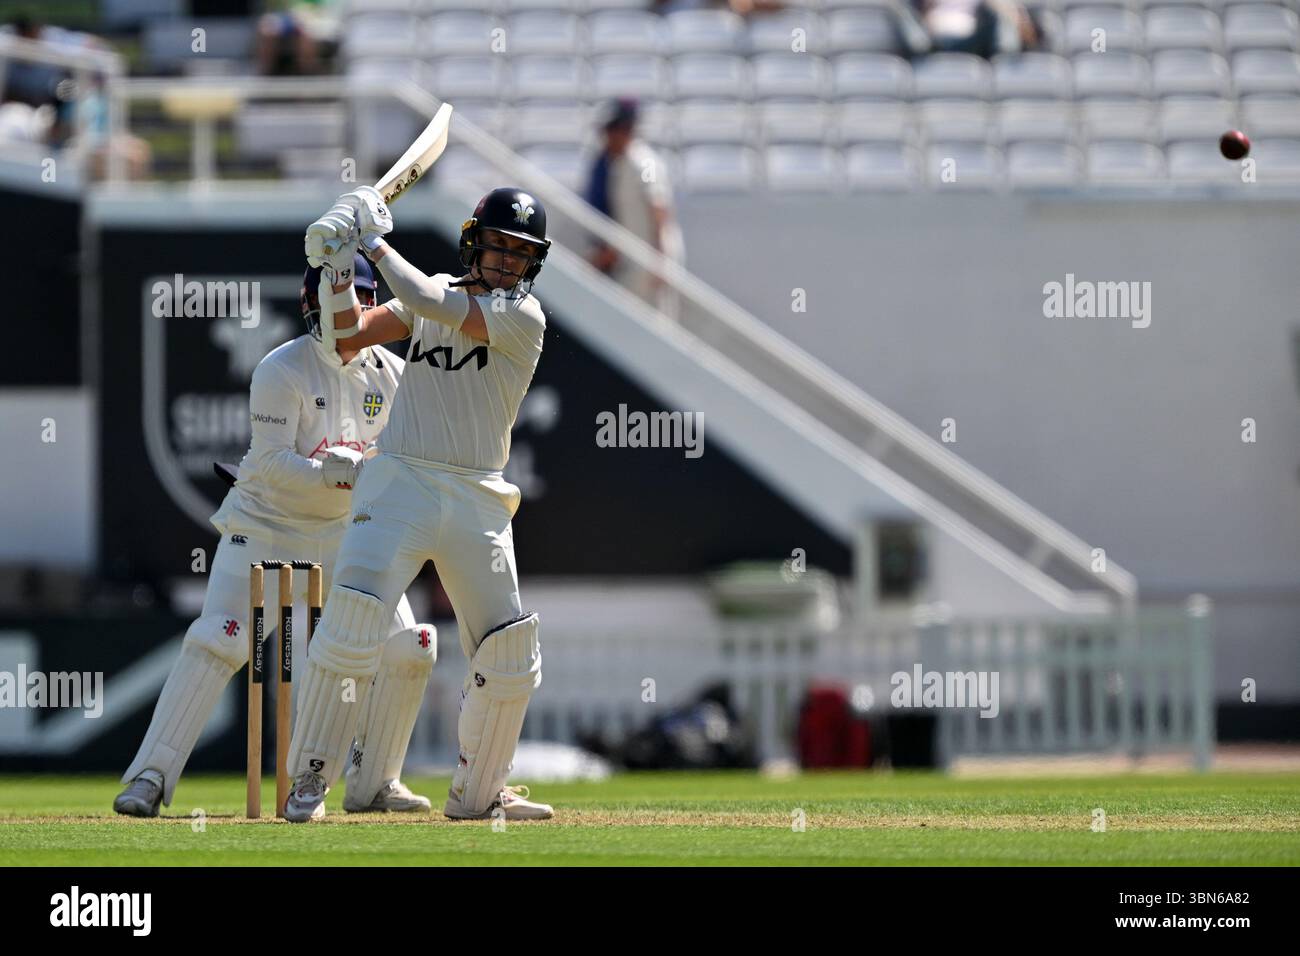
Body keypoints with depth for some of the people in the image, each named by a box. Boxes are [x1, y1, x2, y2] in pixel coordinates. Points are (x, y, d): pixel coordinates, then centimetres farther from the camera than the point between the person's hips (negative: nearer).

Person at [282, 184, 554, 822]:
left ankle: (477, 793, 20)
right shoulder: (432, 293, 10)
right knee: (354, 620, -17)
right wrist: (338, 265, -7)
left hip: (479, 500, -1)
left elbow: (427, 301, -16)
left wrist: (377, 241, -8)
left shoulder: (523, 315, -5)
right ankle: (309, 780, -9)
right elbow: (352, 333, 6)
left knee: (510, 655, 0)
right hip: (401, 482, 1)